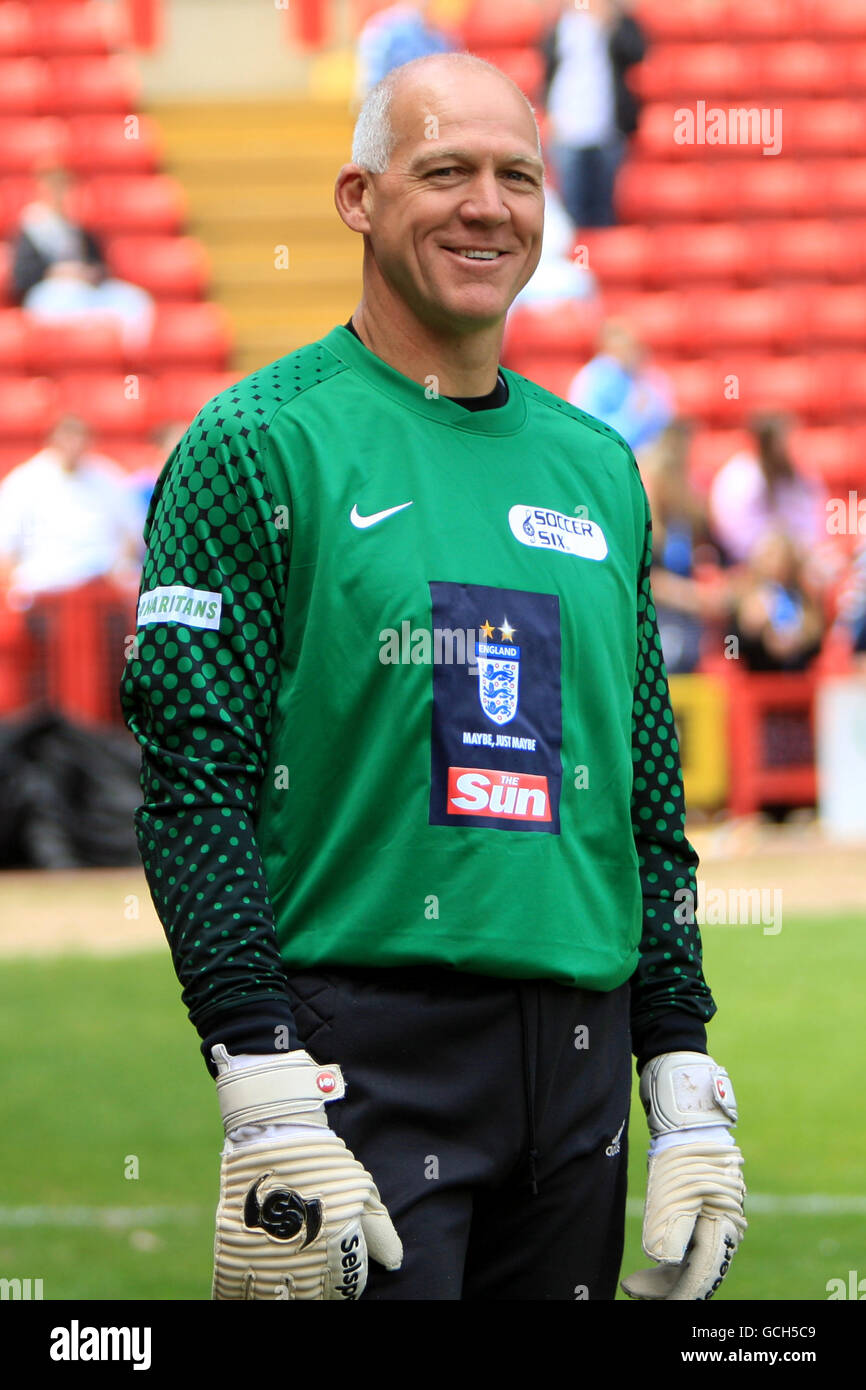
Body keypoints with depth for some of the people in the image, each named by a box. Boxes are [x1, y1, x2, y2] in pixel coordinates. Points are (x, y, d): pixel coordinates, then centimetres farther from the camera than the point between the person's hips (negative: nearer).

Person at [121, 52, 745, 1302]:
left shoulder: (598, 467, 16)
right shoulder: (256, 446, -2)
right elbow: (195, 785, -9)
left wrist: (689, 1098, 11)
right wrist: (268, 1107, -18)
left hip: (577, 1053, 6)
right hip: (361, 1044, -6)